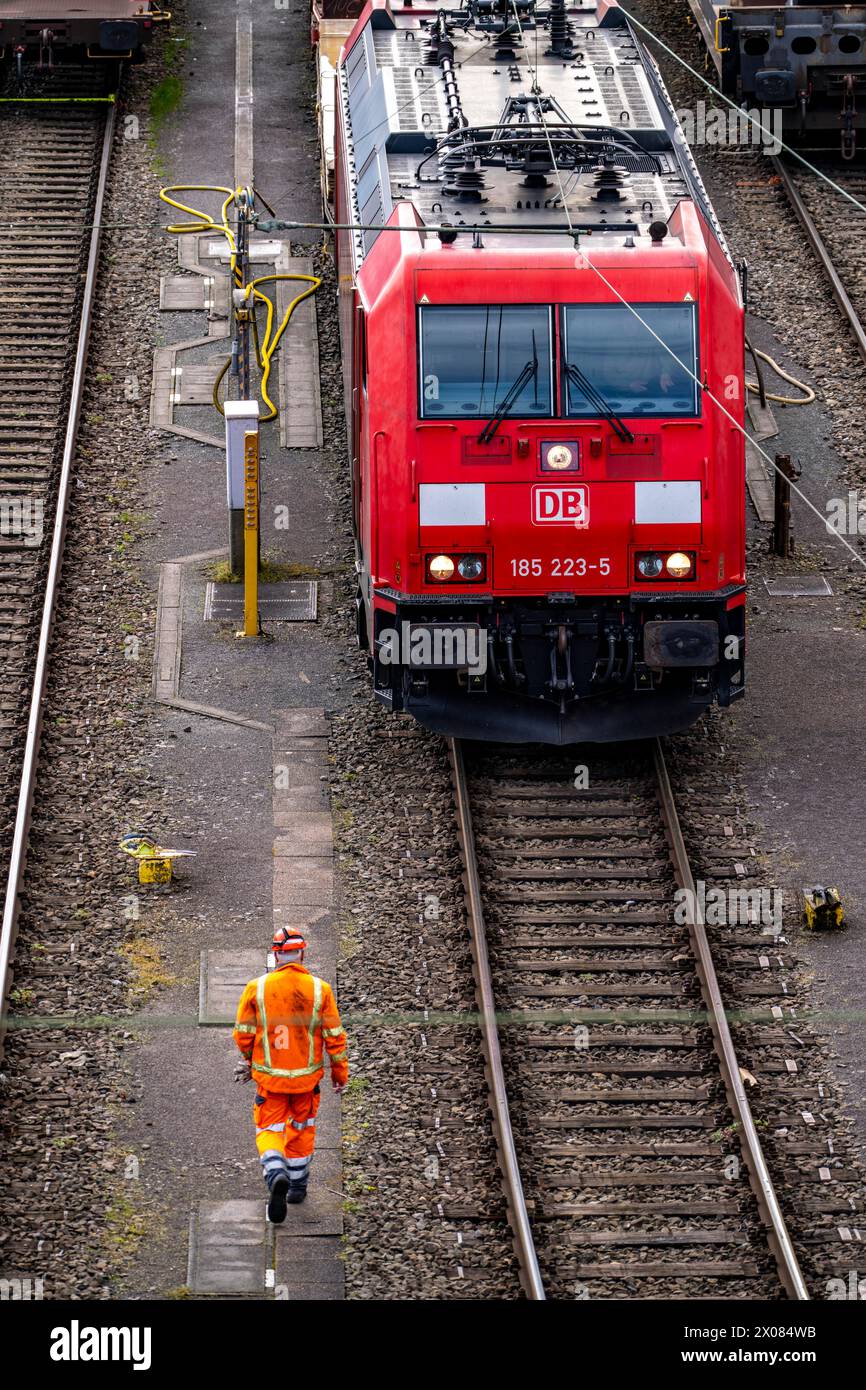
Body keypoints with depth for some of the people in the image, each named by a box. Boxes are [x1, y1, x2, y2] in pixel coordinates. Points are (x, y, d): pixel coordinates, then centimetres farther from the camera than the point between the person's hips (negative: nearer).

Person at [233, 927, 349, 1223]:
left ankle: (276, 1176, -23)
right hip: (307, 1076, 1)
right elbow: (335, 1036, -4)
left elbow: (243, 1033, -2)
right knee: (301, 1130, 20)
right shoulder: (320, 989, -8)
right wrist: (340, 1074, 9)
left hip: (269, 1075, -1)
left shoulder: (257, 988, -9)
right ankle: (297, 1186, 33)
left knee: (269, 1130, 5)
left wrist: (247, 1060, 19)